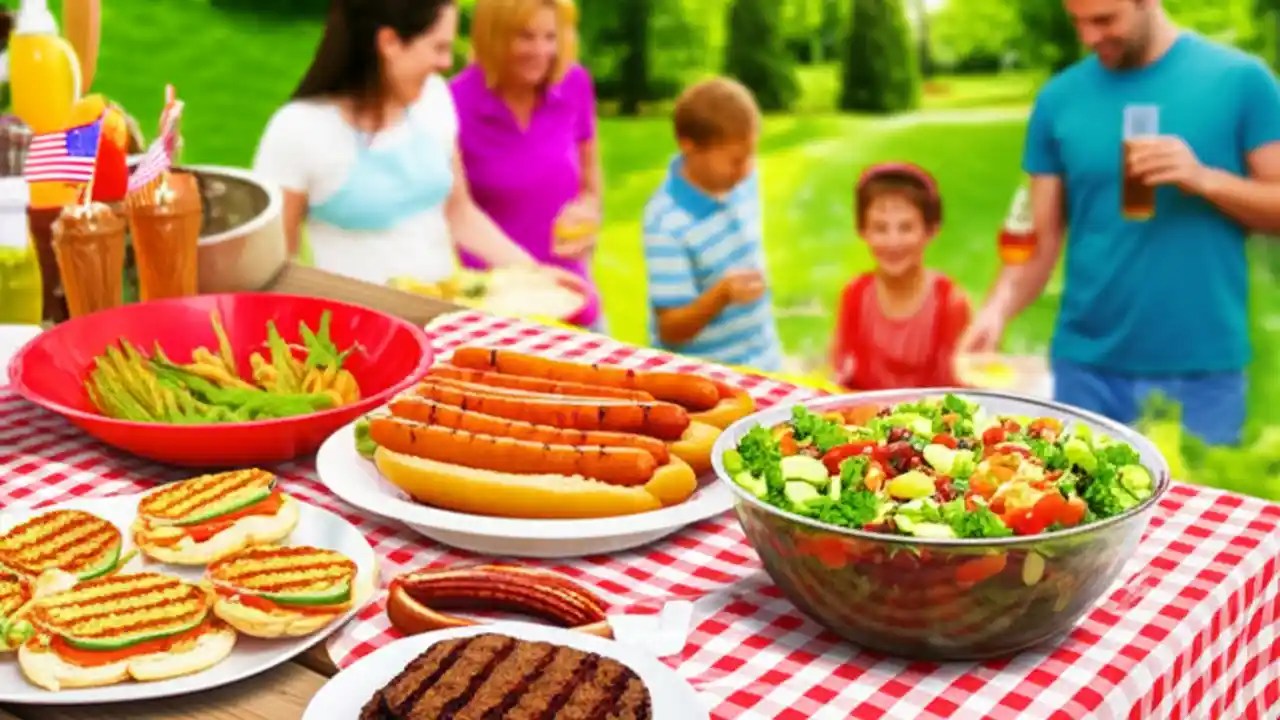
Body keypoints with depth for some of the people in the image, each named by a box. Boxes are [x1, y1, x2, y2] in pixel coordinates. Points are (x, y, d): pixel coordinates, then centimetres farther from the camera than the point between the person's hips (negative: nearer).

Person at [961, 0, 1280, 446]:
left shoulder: (1240, 79, -1)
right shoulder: (1059, 99, 4)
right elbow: (1042, 238, 4)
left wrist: (1205, 179, -17)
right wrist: (998, 309, -13)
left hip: (1202, 368, -1)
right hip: (1087, 365, 2)